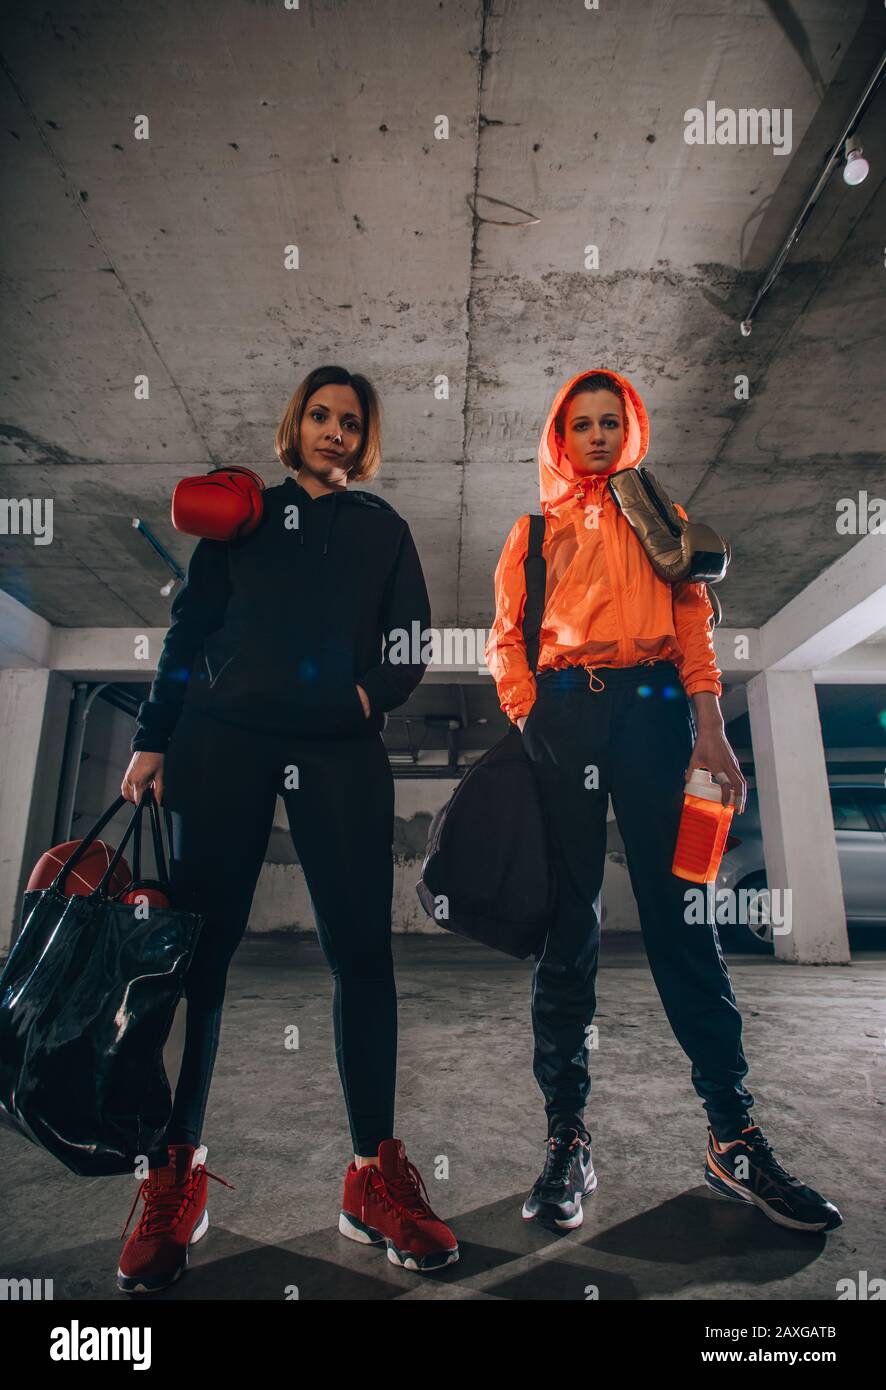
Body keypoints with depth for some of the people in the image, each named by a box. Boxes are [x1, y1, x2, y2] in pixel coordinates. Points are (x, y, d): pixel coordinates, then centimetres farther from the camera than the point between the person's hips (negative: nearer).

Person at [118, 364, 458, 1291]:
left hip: (340, 752, 0)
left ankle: (376, 1179, 12)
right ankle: (174, 1179, 14)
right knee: (200, 949, -1)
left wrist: (370, 691, -8)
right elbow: (189, 630, 11)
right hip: (226, 743, 0)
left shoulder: (382, 528, 17)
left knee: (361, 951, -3)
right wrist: (154, 739, 3)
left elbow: (410, 647, 12)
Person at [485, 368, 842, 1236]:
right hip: (563, 715, 0)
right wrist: (524, 725, -4)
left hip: (653, 708, 0)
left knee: (679, 915, -2)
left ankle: (733, 1139, 10)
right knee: (567, 921, 1)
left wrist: (710, 729, -3)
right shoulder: (536, 530, 19)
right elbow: (507, 637, 11)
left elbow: (694, 623, 10)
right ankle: (566, 1140, 11)